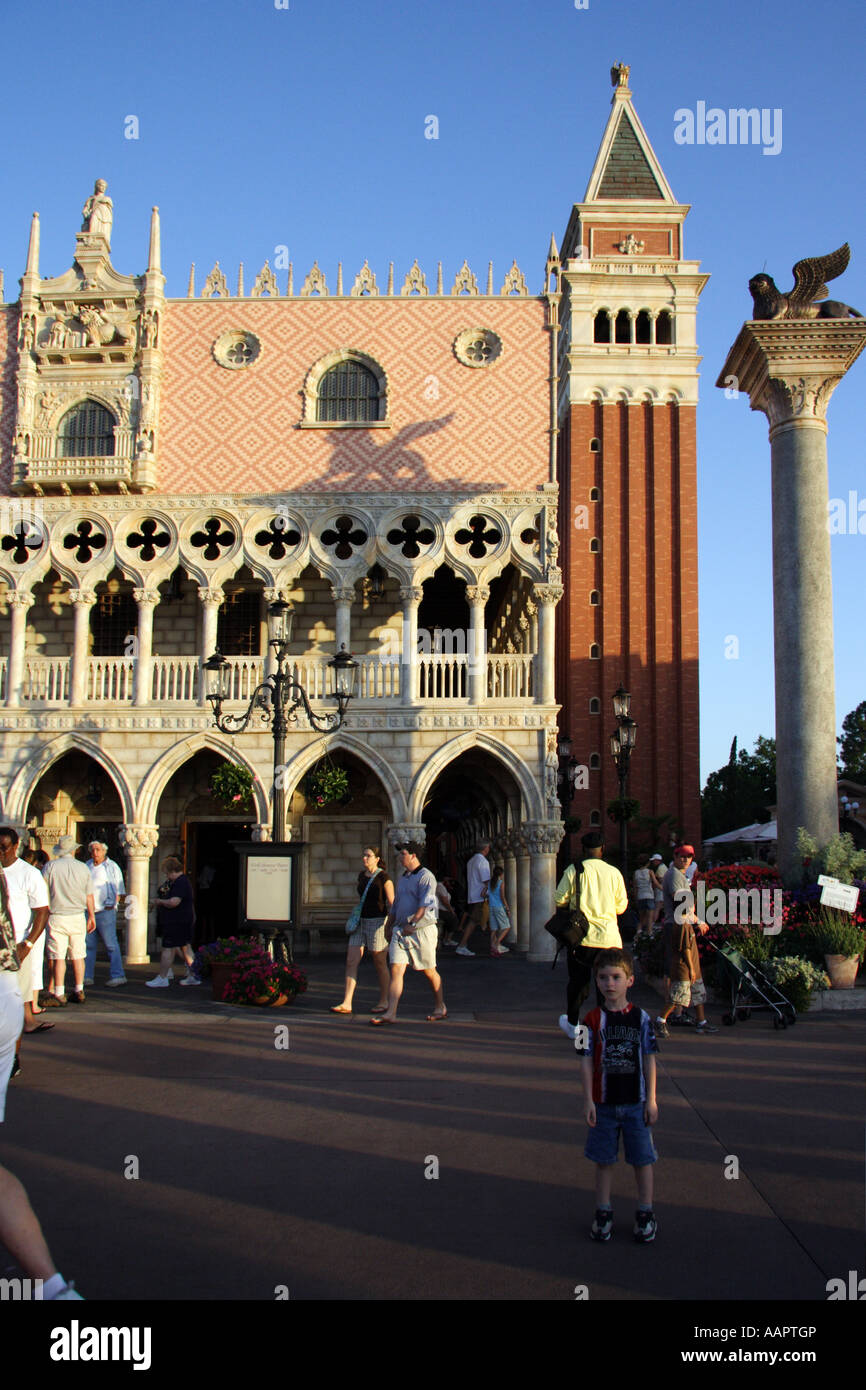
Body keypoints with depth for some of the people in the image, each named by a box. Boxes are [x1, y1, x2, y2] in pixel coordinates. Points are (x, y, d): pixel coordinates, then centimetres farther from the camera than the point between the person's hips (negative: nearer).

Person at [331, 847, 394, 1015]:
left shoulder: (384, 878, -9)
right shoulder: (362, 875, 12)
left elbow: (392, 904, -9)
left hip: (377, 922, -7)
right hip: (361, 922, 7)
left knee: (380, 964, 4)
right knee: (351, 962, -2)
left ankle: (384, 1002, 18)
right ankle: (347, 1004, -4)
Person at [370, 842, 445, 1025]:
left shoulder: (425, 877, -9)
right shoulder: (402, 877, 18)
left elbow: (425, 905, -18)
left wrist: (412, 924, -23)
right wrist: (388, 926, 23)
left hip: (422, 930, -7)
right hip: (400, 931, 7)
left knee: (429, 971, 6)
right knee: (396, 970, -5)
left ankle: (440, 1007, 24)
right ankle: (390, 1013, -12)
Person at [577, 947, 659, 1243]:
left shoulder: (641, 1018, -5)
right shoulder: (593, 1019, -5)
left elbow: (649, 1060, -1)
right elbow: (587, 1061, -3)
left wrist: (651, 1100, -2)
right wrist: (588, 1100, -6)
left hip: (636, 1103, 0)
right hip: (603, 1104, 0)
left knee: (642, 1158, 8)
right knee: (603, 1160, 11)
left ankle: (645, 1213, 25)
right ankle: (603, 1213, 25)